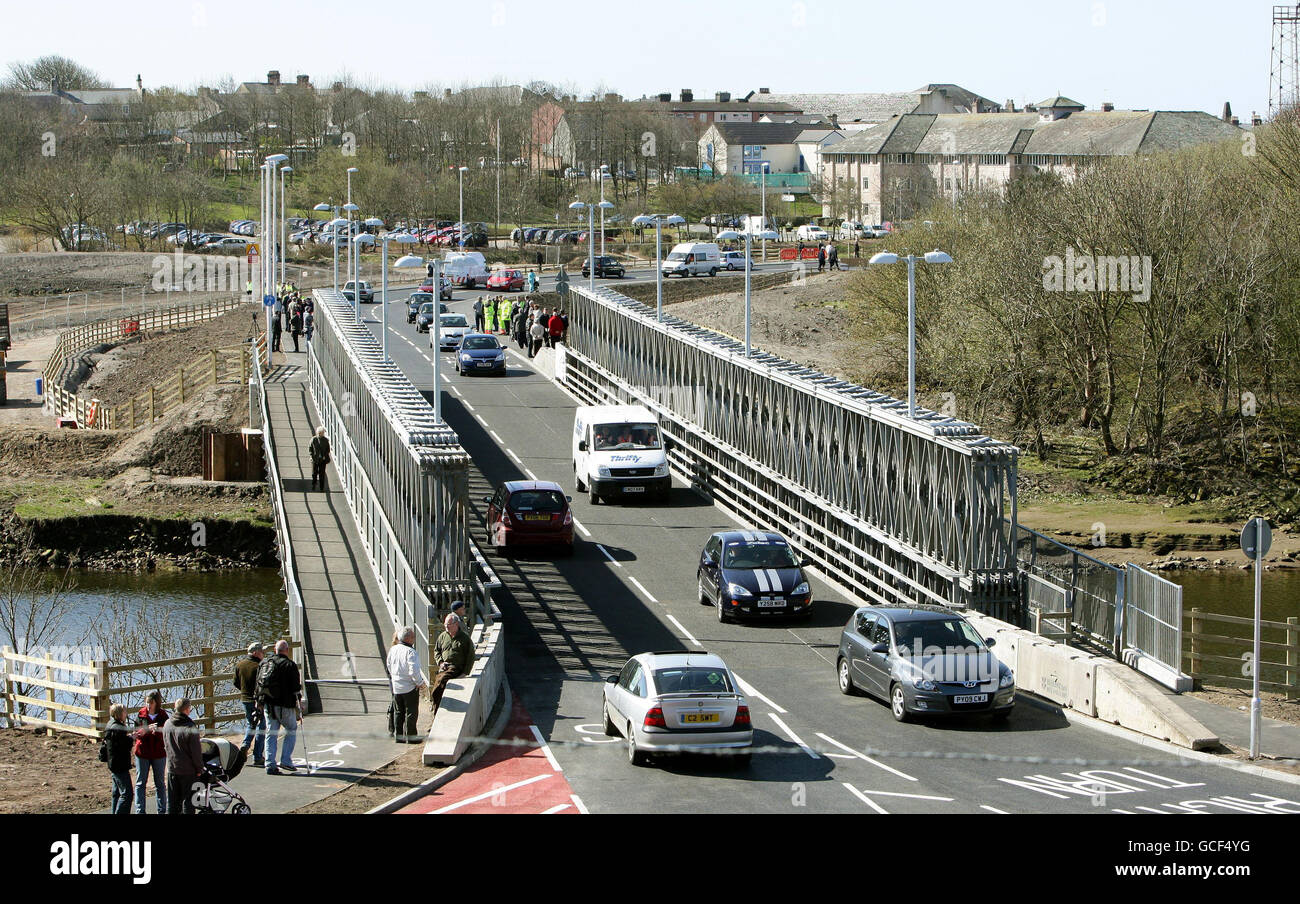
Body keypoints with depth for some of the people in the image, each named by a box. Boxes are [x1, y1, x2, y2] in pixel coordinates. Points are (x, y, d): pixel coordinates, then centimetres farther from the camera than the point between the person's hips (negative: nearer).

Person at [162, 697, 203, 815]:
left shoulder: (167, 724, -2)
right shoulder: (190, 729, -22)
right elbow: (196, 752, -16)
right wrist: (199, 768, -2)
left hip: (171, 768, 5)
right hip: (188, 770, -5)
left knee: (172, 801, 14)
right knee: (187, 800, 6)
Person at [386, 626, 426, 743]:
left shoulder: (392, 649, 1)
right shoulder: (411, 652, -21)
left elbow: (389, 667, 12)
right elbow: (414, 671, -25)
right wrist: (420, 683, -11)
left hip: (396, 687, 6)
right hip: (410, 687, -6)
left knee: (398, 712, 15)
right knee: (411, 712, 4)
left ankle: (398, 735, 18)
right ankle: (411, 736, 7)